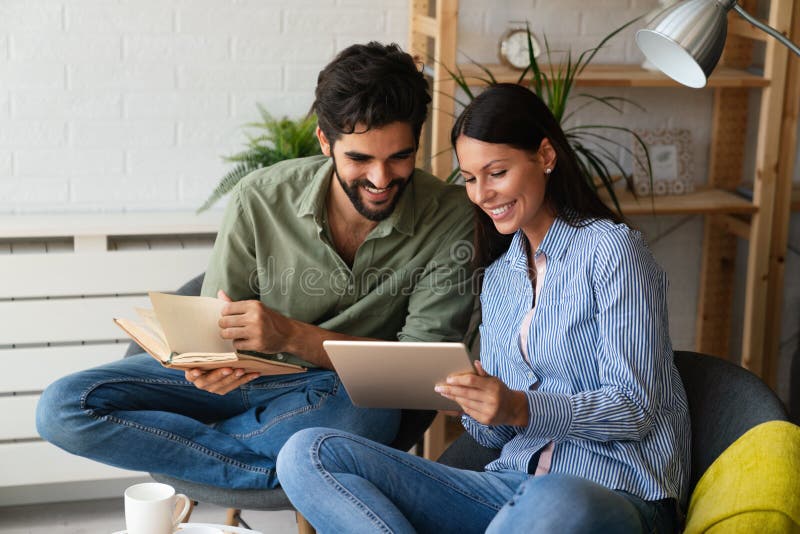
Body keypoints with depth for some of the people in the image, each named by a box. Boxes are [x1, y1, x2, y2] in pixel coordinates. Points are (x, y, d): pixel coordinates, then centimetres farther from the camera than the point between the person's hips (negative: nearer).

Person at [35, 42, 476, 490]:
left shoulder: (449, 219, -15)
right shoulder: (260, 199, -12)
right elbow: (215, 321, -2)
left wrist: (293, 336, -29)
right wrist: (209, 363, -29)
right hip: (244, 372, 2)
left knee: (369, 415, -41)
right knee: (63, 408, -14)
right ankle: (275, 469, -14)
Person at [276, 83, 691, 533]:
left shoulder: (610, 249, -3)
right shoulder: (498, 276, 19)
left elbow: (635, 408, -9)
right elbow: (497, 434, 16)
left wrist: (520, 408, -23)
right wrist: (472, 405, -7)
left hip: (616, 492, -6)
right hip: (515, 486, 7)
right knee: (306, 454, -13)